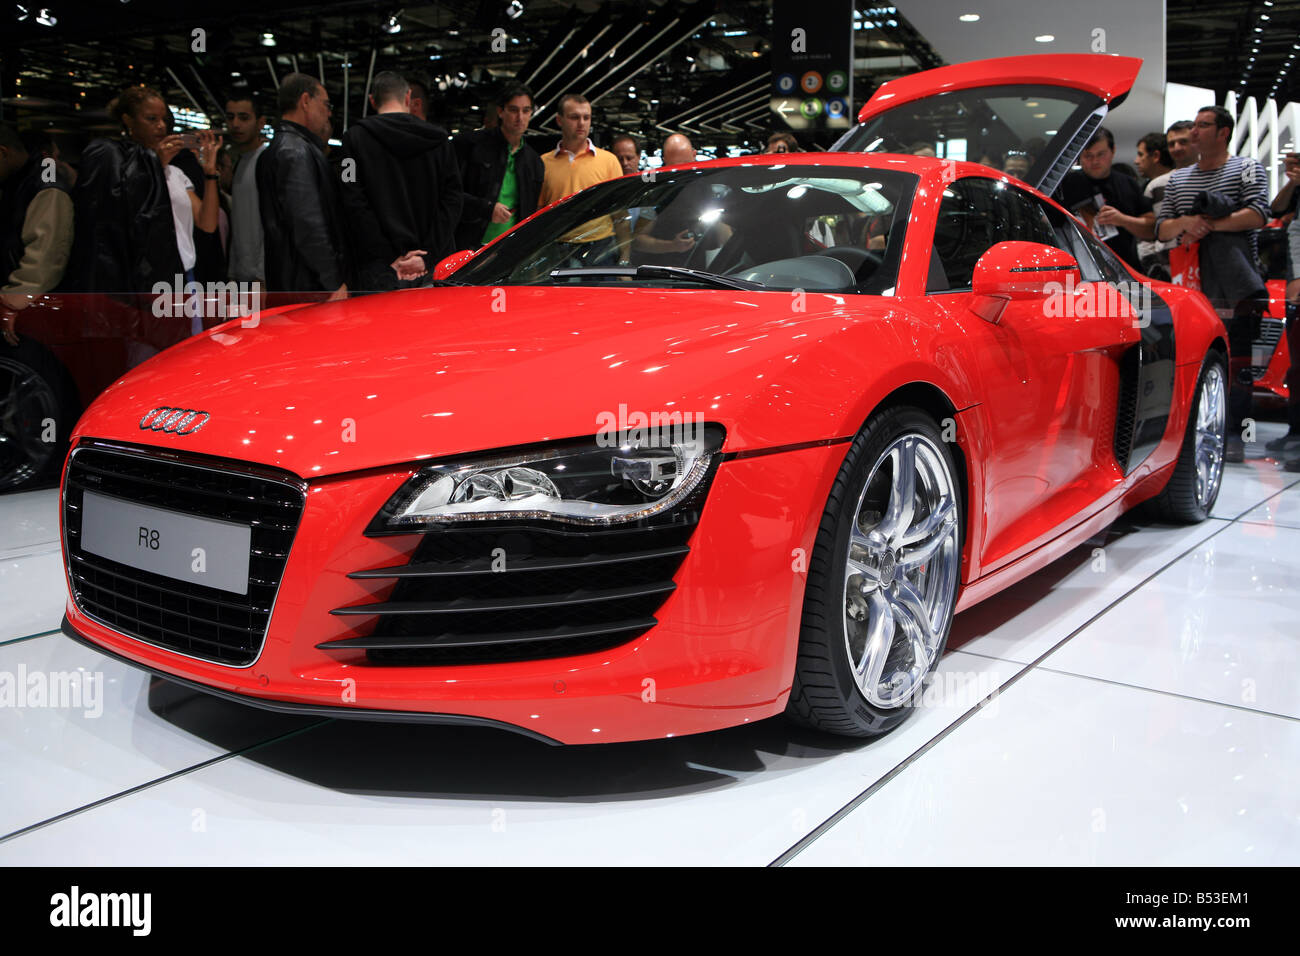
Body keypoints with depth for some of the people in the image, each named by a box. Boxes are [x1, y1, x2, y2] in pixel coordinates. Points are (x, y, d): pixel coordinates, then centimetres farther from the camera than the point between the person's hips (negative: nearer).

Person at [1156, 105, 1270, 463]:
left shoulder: (1247, 169, 6)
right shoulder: (1177, 179, 19)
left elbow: (1258, 215, -7)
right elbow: (1161, 229, 14)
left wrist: (1211, 225, -13)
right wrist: (1185, 223, -7)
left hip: (1238, 288, -4)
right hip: (1194, 286, 4)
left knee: (1238, 363, -4)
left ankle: (1234, 435, -1)